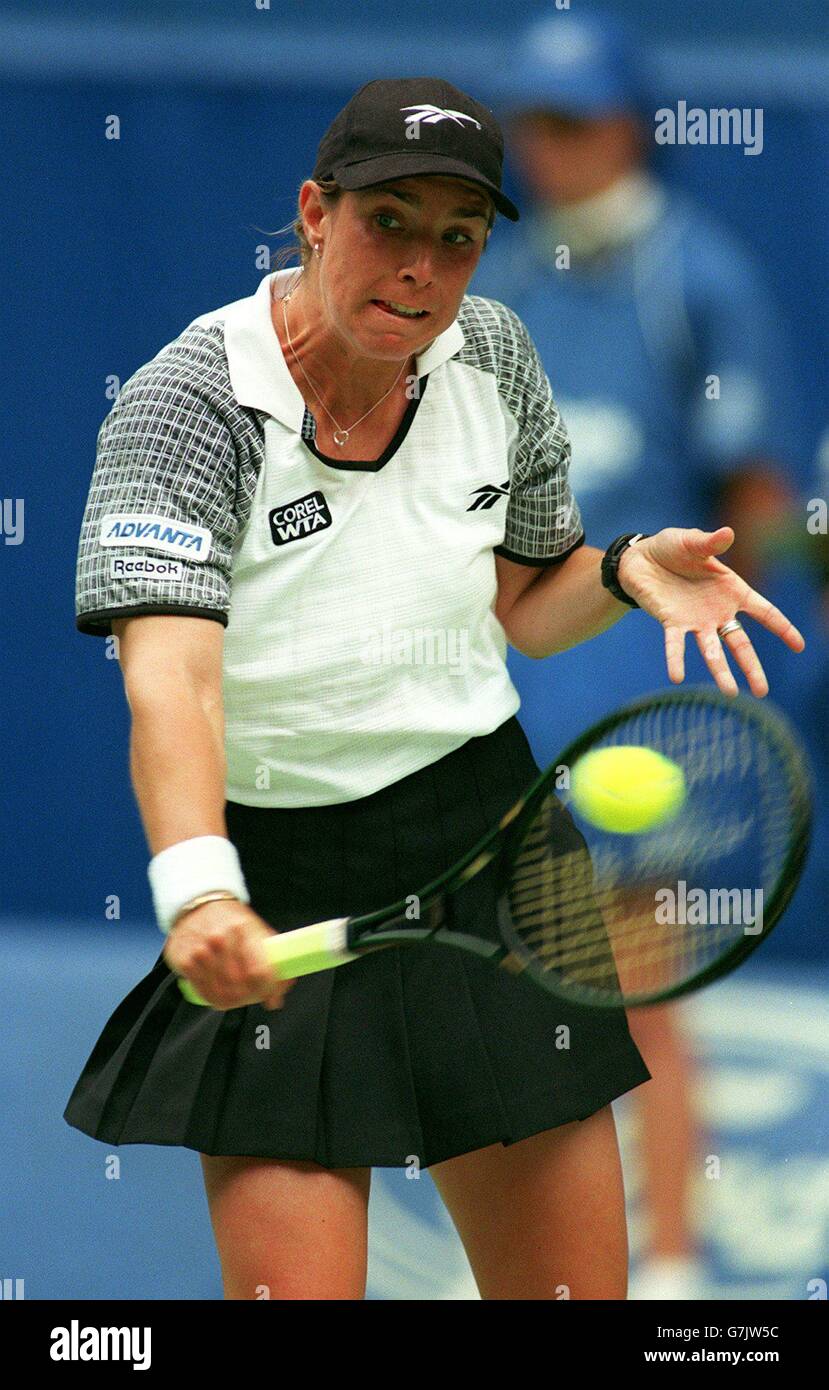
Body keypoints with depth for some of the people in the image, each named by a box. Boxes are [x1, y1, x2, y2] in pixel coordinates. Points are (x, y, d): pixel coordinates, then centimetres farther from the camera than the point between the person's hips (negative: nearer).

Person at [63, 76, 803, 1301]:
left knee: (572, 1287, 5)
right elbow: (169, 675, -32)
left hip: (489, 862, 4)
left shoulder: (492, 356, -1)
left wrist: (626, 570, -7)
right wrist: (196, 887, -49)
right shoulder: (187, 406, -17)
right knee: (294, 1288, -12)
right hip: (276, 909, -4)